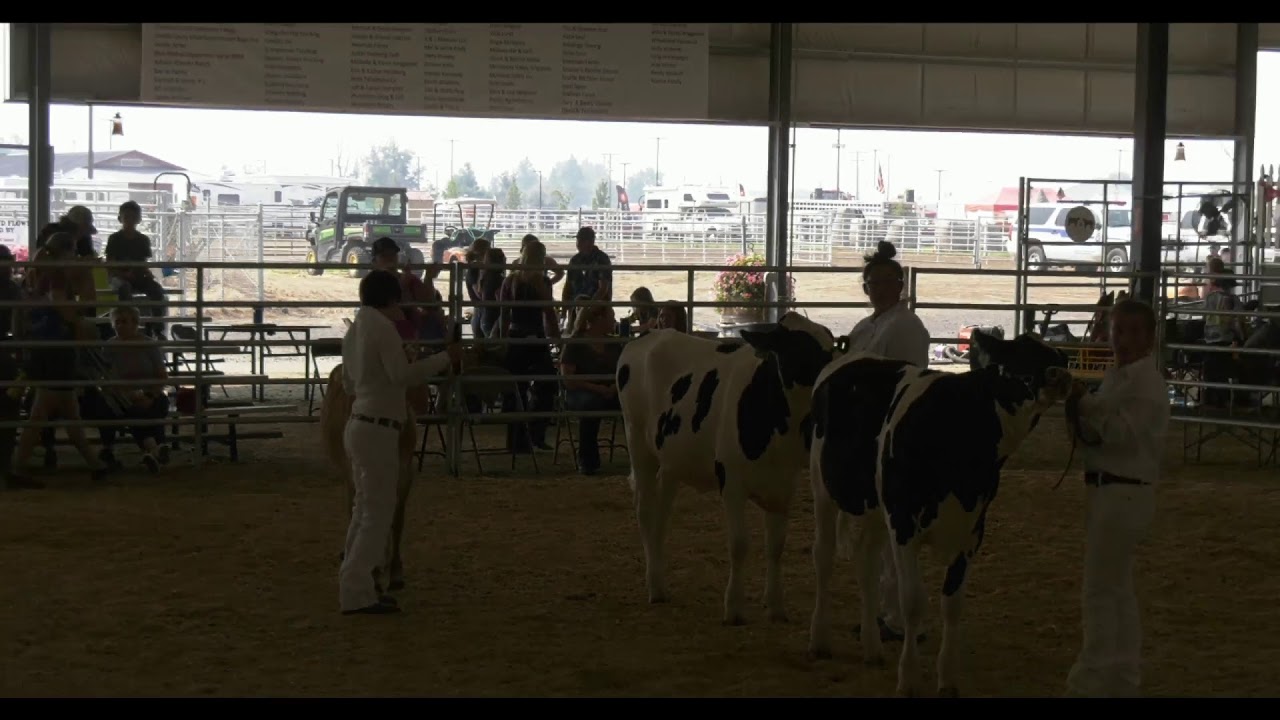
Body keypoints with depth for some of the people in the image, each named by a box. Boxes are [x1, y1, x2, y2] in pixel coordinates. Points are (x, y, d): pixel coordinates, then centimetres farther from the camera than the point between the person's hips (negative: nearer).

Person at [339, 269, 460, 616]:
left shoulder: (355, 329, 14)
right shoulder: (382, 327, -14)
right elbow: (402, 374, -23)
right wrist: (444, 358, -17)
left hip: (360, 425, 10)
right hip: (378, 429, -10)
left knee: (366, 509, 18)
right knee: (378, 511, -6)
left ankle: (355, 585, 24)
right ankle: (357, 592, -6)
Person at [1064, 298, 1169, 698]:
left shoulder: (1146, 382, -14)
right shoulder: (1117, 377, 14)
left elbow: (1123, 433, -21)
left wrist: (1086, 404, -17)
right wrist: (1080, 410, -5)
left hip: (1124, 493, -10)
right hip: (1108, 488, 10)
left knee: (1100, 590, -5)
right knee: (1118, 587, 17)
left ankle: (1090, 680, 2)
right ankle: (1123, 675, 27)